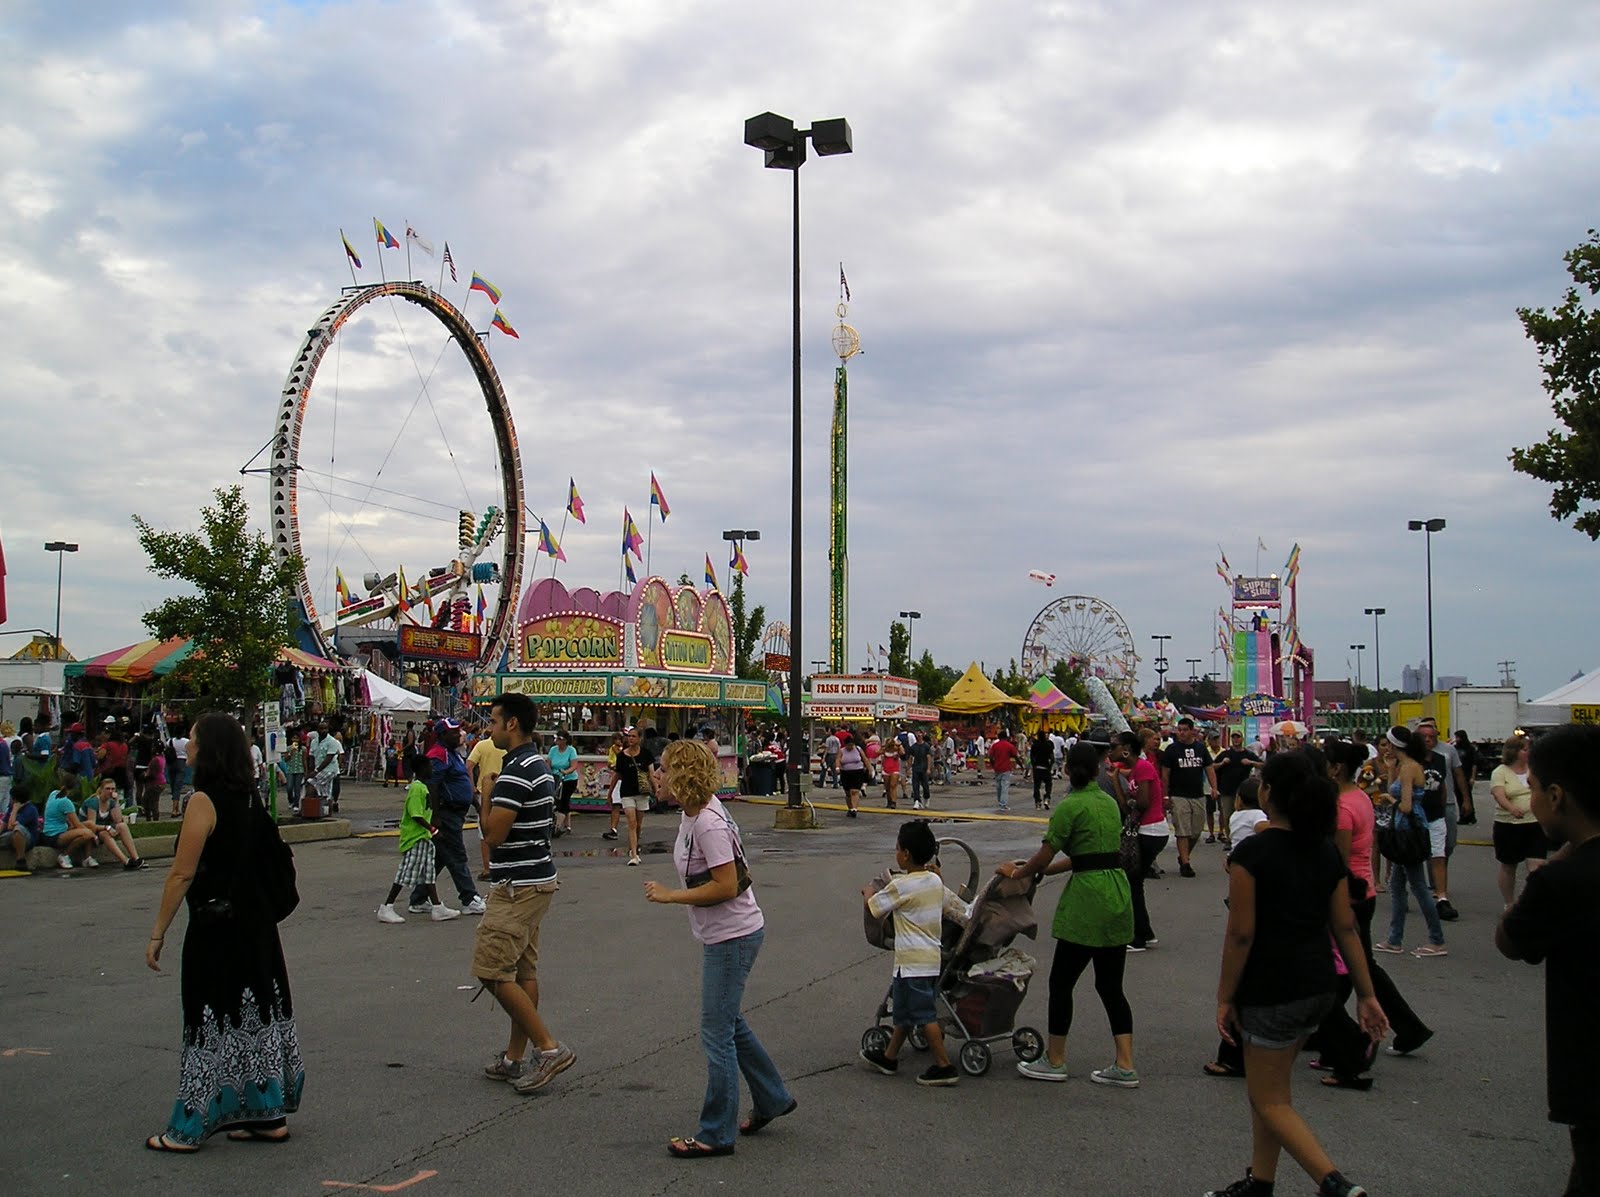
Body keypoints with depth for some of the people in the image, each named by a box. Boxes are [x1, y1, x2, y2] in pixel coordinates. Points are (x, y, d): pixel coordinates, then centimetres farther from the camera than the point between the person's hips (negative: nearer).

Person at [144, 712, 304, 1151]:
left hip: (216, 927, -8)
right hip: (257, 924, 8)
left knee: (213, 1021, 0)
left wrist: (158, 933, -11)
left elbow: (181, 875, -17)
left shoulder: (203, 802, -16)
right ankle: (268, 1114, 20)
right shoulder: (250, 798, 7)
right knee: (256, 1014, 13)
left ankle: (189, 1129, 9)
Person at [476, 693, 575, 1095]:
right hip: (536, 880, 10)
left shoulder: (516, 772, -20)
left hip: (518, 887, -10)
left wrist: (486, 794, -7)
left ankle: (549, 1048, -6)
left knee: (491, 970, -7)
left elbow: (493, 834, -22)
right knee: (523, 971, 13)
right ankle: (515, 1058, 20)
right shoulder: (539, 765, 13)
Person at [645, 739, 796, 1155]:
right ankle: (772, 1098, 36)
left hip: (733, 937, -10)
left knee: (717, 1033, -2)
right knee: (729, 1024, 22)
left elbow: (726, 887, -26)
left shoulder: (709, 824, -25)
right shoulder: (692, 814, 5)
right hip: (723, 935, 10)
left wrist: (670, 896, -19)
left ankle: (716, 1135, 9)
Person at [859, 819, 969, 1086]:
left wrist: (869, 893, 17)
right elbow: (960, 909, 10)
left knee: (924, 1014, -4)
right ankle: (889, 1057, 30)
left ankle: (944, 1066, -3)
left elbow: (874, 908, -2)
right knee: (904, 1008, 19)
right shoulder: (936, 882, 6)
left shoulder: (900, 886, -15)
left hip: (913, 961, -9)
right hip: (933, 956, 9)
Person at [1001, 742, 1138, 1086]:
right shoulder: (1110, 802, 13)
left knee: (1061, 982, 6)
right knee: (1110, 986, 13)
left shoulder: (1070, 806, -10)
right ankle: (1125, 1067, 12)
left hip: (1087, 899, -8)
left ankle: (1054, 1061, 15)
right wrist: (1041, 870, 21)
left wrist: (1017, 872, 12)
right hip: (1119, 895, 8)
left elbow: (1045, 855, -7)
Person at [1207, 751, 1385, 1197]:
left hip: (1272, 990, -7)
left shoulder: (1252, 853, -16)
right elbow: (1345, 928, 5)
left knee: (1270, 1100, 5)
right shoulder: (1327, 852, 4)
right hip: (1318, 988, 8)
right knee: (1267, 1088, 21)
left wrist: (1225, 998, -8)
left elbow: (1241, 934, -16)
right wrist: (1367, 995, 9)